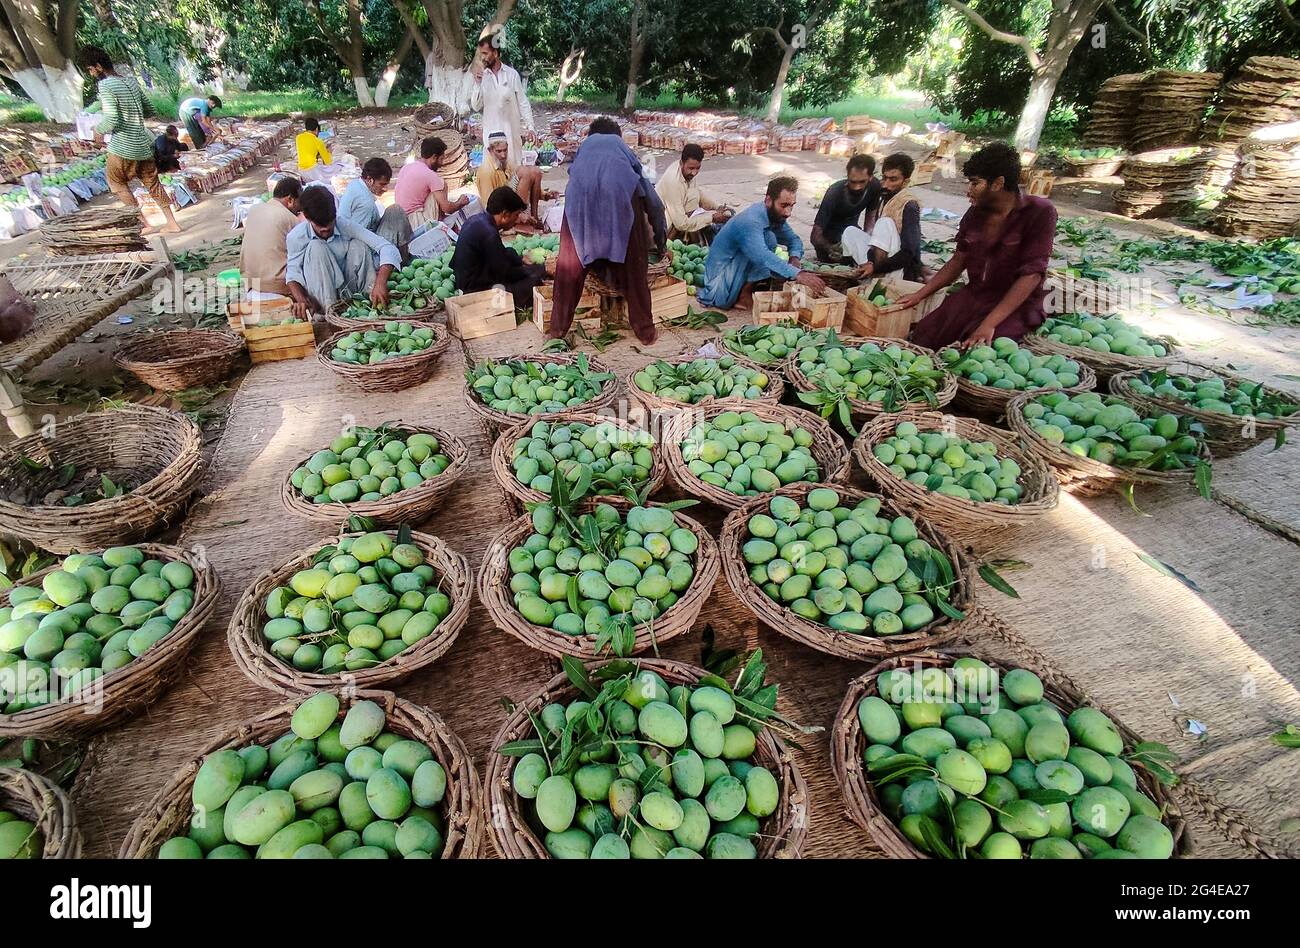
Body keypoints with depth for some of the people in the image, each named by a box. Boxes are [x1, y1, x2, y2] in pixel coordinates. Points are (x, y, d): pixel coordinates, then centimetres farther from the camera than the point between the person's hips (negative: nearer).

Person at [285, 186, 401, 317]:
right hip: (318, 298, -1)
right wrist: (301, 299, -31)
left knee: (358, 245, -16)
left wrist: (380, 283, -39)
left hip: (347, 290, 1)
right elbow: (293, 272, -8)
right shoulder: (296, 237, -13)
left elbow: (387, 248, -22)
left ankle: (372, 301, -19)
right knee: (316, 247, -24)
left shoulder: (346, 227, -12)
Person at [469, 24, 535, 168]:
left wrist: (530, 127, -5)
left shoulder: (512, 74, -1)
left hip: (511, 129, -1)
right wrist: (477, 84, -11)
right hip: (491, 130, 1)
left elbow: (523, 103, 1)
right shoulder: (481, 76, 4)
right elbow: (476, 107, 1)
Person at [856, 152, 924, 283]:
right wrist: (870, 262, -14)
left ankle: (878, 277, -24)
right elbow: (877, 236, 6)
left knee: (885, 222, -24)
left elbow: (908, 253, -22)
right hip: (885, 265, 8)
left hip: (902, 272, -8)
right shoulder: (885, 198, 7)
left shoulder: (909, 207, -16)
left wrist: (875, 268, -28)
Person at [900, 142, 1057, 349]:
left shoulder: (1039, 212, -12)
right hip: (973, 296, 6)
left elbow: (1031, 274, -19)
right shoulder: (975, 213, 6)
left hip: (1017, 305, -5)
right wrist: (919, 295, 6)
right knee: (920, 340, -16)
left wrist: (989, 324, -30)